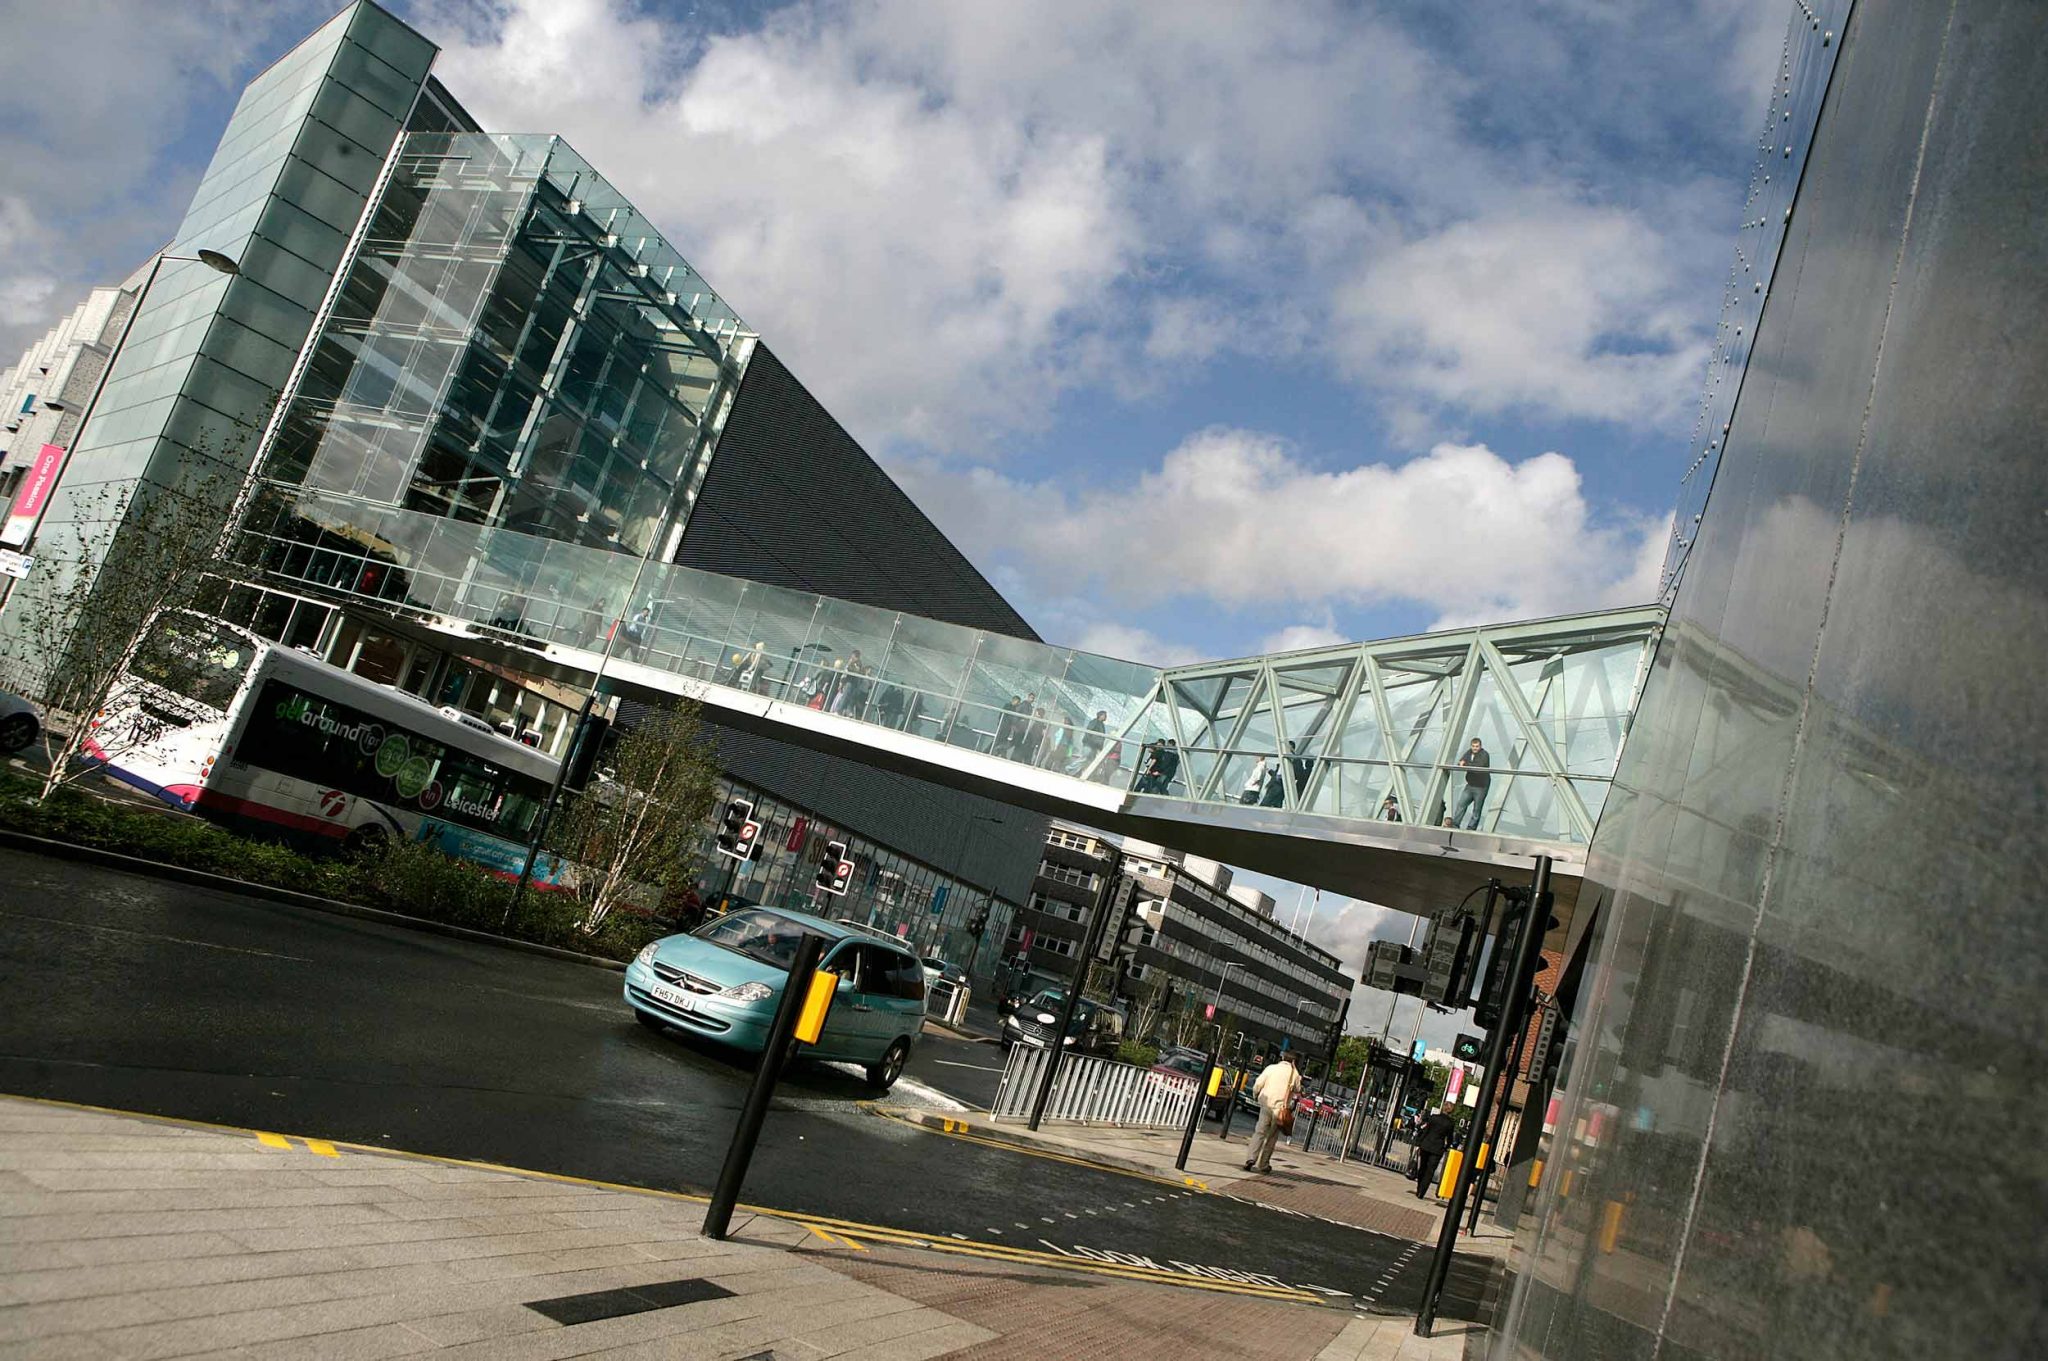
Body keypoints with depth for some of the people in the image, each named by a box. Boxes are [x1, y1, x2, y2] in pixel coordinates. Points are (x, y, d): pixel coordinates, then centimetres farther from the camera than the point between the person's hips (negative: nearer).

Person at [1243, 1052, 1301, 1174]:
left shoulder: (1271, 1068, 2)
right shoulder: (1295, 1073, 3)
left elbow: (1258, 1085, 1)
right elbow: (1298, 1092, 7)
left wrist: (1255, 1096, 16)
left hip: (1267, 1104, 0)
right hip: (1281, 1109, 0)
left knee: (1260, 1133, 0)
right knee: (1272, 1137, 11)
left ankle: (1251, 1158, -17)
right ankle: (1263, 1164, 14)